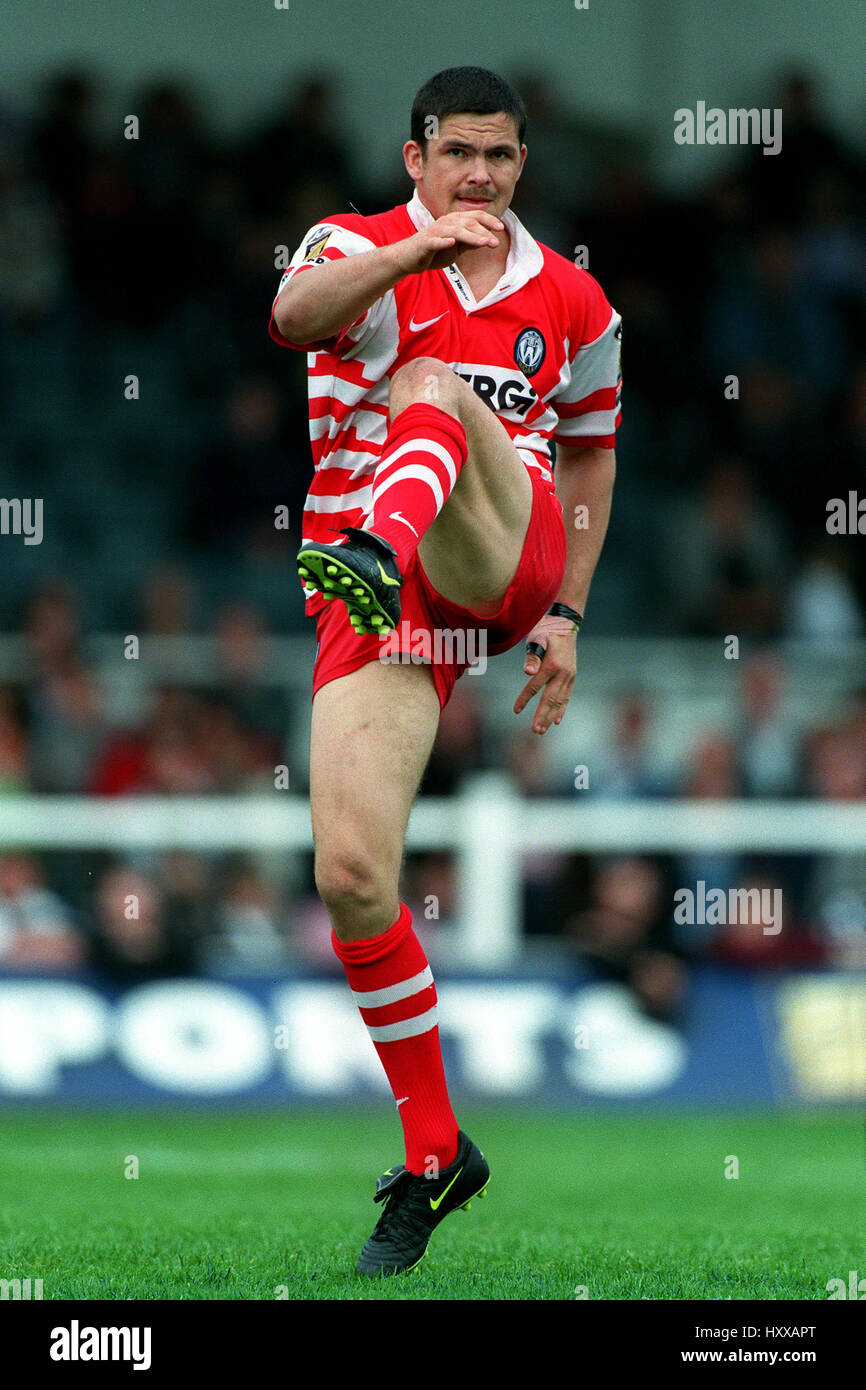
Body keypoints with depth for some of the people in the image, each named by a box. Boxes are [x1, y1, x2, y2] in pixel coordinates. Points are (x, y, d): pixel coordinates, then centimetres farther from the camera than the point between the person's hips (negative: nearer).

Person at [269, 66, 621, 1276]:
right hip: (380, 608, 0)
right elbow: (293, 318, -19)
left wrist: (566, 614, 15)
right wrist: (417, 249, -34)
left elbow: (590, 458, 25)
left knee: (427, 386, -29)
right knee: (351, 878, -13)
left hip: (505, 561, 0)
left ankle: (373, 552, -63)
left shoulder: (572, 302, 13)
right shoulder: (359, 249, 5)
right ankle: (434, 1151, 4)